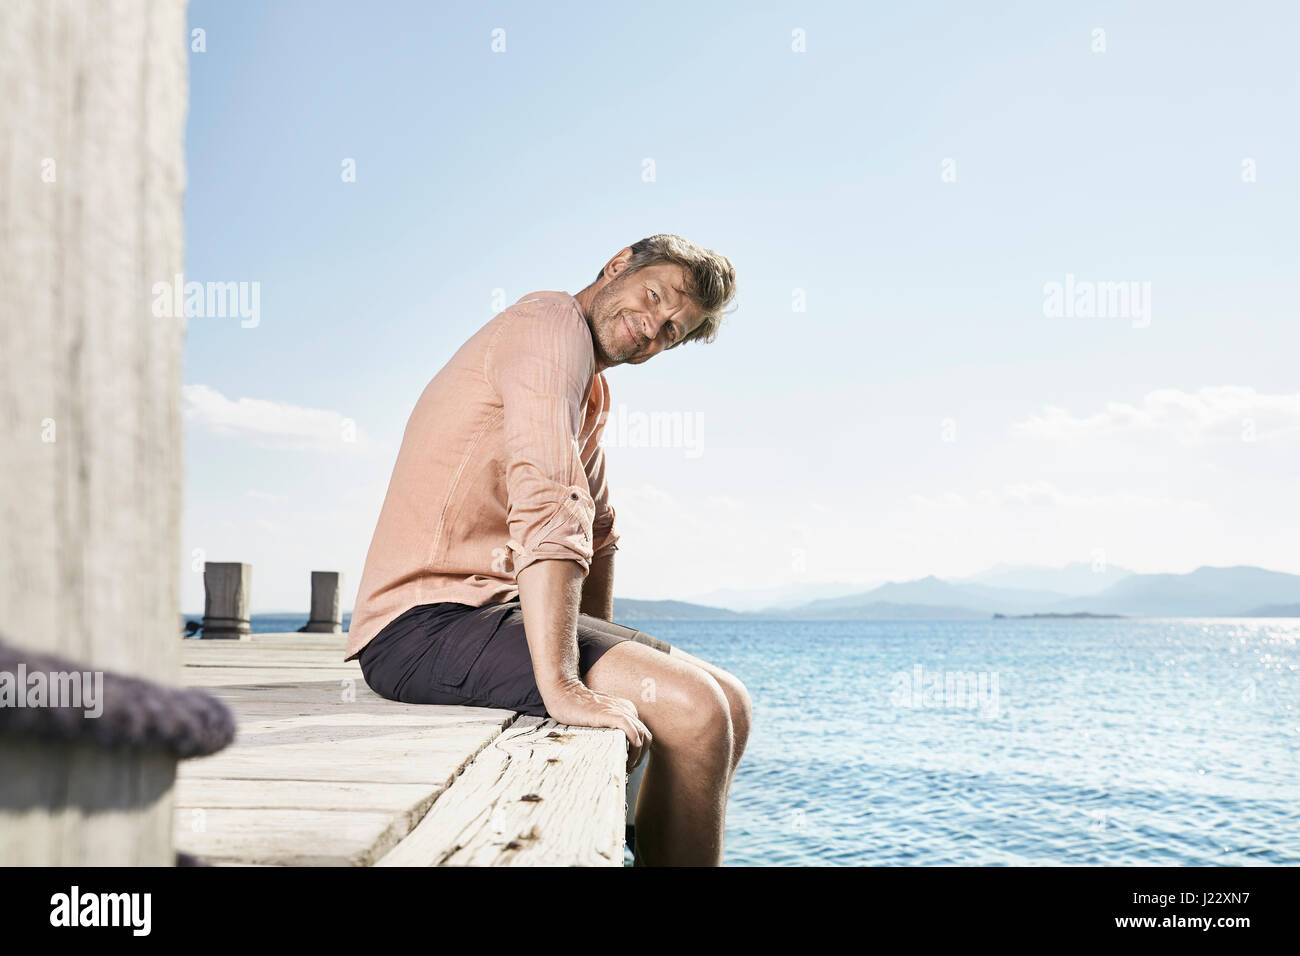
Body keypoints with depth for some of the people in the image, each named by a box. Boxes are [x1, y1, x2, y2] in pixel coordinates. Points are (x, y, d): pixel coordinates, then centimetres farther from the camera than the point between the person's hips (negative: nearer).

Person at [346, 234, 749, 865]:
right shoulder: (553, 324, -11)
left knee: (730, 706, 6)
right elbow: (548, 506, -25)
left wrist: (604, 654, 15)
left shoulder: (590, 387, 20)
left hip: (499, 614, 10)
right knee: (692, 710, -22)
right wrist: (562, 688, -31)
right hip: (427, 621, -10)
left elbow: (597, 534, 26)